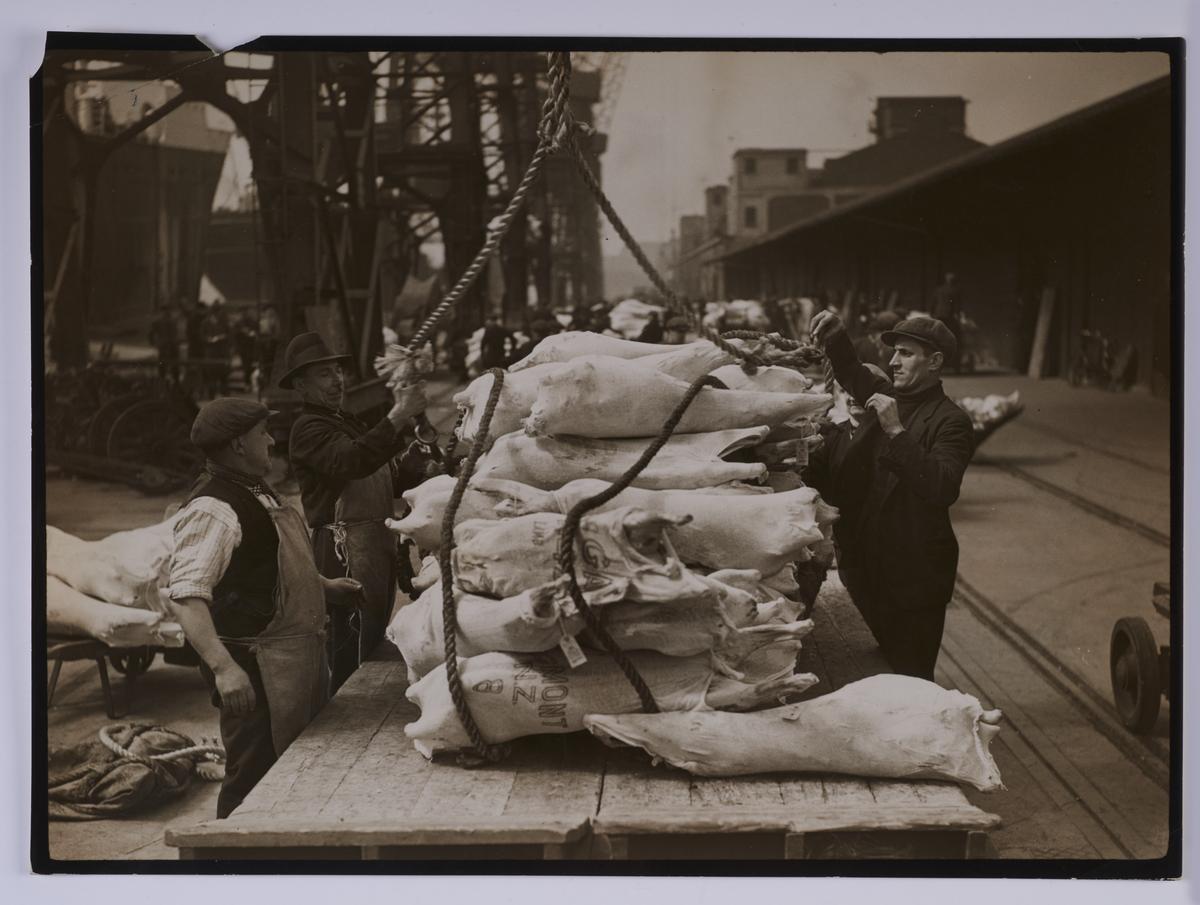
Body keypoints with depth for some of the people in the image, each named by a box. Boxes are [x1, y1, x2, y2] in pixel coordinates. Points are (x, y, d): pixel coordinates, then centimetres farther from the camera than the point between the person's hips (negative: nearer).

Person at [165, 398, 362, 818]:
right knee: (256, 784, -5)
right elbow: (186, 594, -29)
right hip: (258, 668, -10)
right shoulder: (212, 510, -20)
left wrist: (322, 584, 31)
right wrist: (223, 667, -37)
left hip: (299, 654, 10)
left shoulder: (258, 493, 12)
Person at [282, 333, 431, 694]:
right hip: (345, 551, -10)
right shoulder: (308, 429, -8)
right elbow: (351, 461, -30)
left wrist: (420, 454, 1)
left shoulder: (350, 423, 22)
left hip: (378, 543, 10)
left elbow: (393, 483, 21)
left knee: (374, 644, 15)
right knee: (354, 651, -13)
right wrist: (398, 416, -35)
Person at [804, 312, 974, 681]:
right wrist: (834, 335, 11)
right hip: (865, 567, 8)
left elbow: (943, 489, -26)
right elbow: (851, 371, 30)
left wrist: (897, 432, -28)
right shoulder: (885, 397, 10)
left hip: (912, 580, -7)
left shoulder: (950, 421, -12)